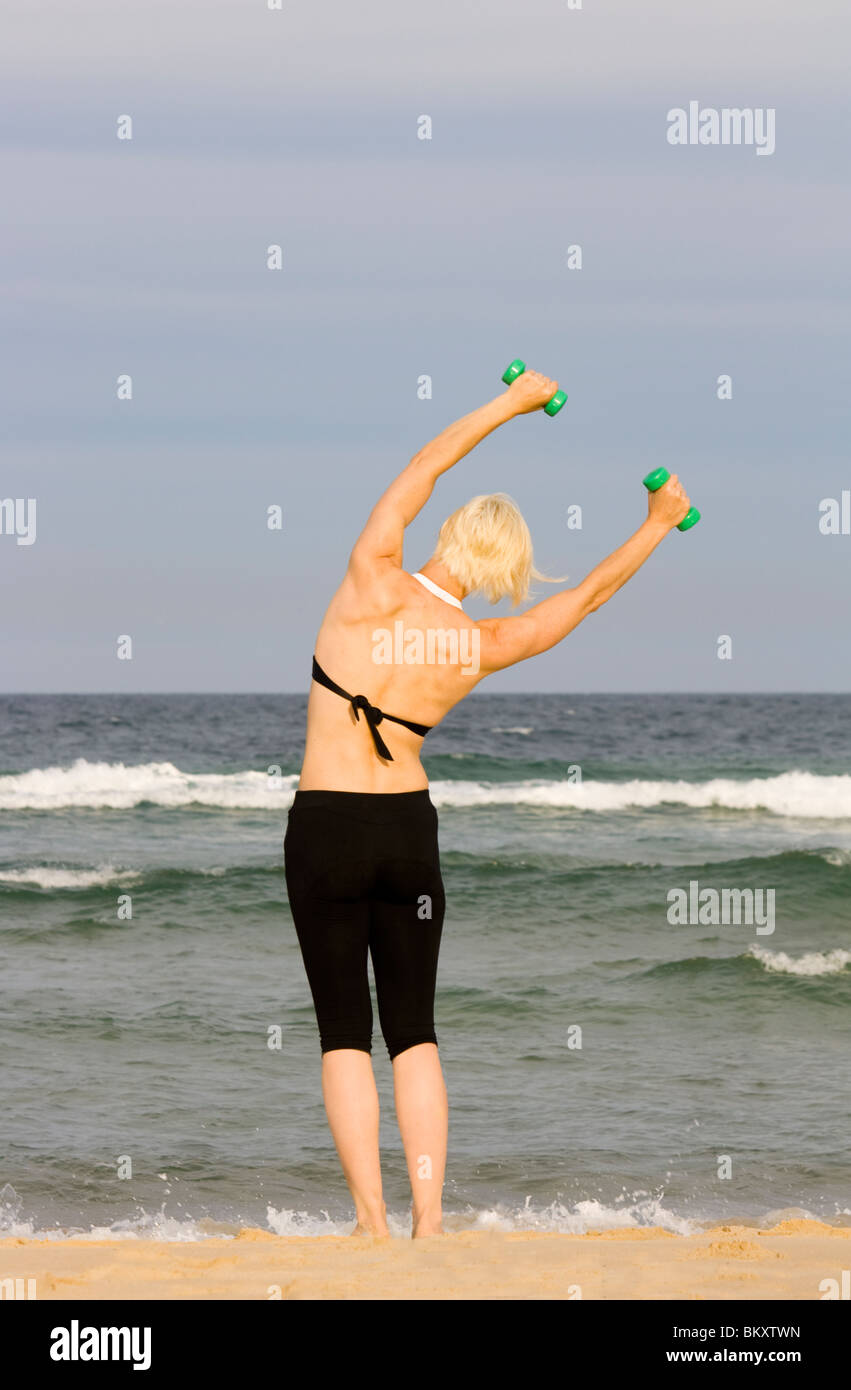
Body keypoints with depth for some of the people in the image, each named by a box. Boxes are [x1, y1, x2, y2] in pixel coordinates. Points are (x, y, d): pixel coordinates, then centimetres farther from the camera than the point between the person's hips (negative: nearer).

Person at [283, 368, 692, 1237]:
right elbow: (591, 593, 11)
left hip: (324, 827, -2)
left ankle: (371, 1223, -3)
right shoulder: (483, 648, -4)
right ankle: (428, 1222, 1)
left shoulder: (373, 587, -12)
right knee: (413, 1032, 9)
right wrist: (657, 524, 25)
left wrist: (511, 404, 10)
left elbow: (422, 467, -1)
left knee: (345, 1034, 3)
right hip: (409, 830, 2)